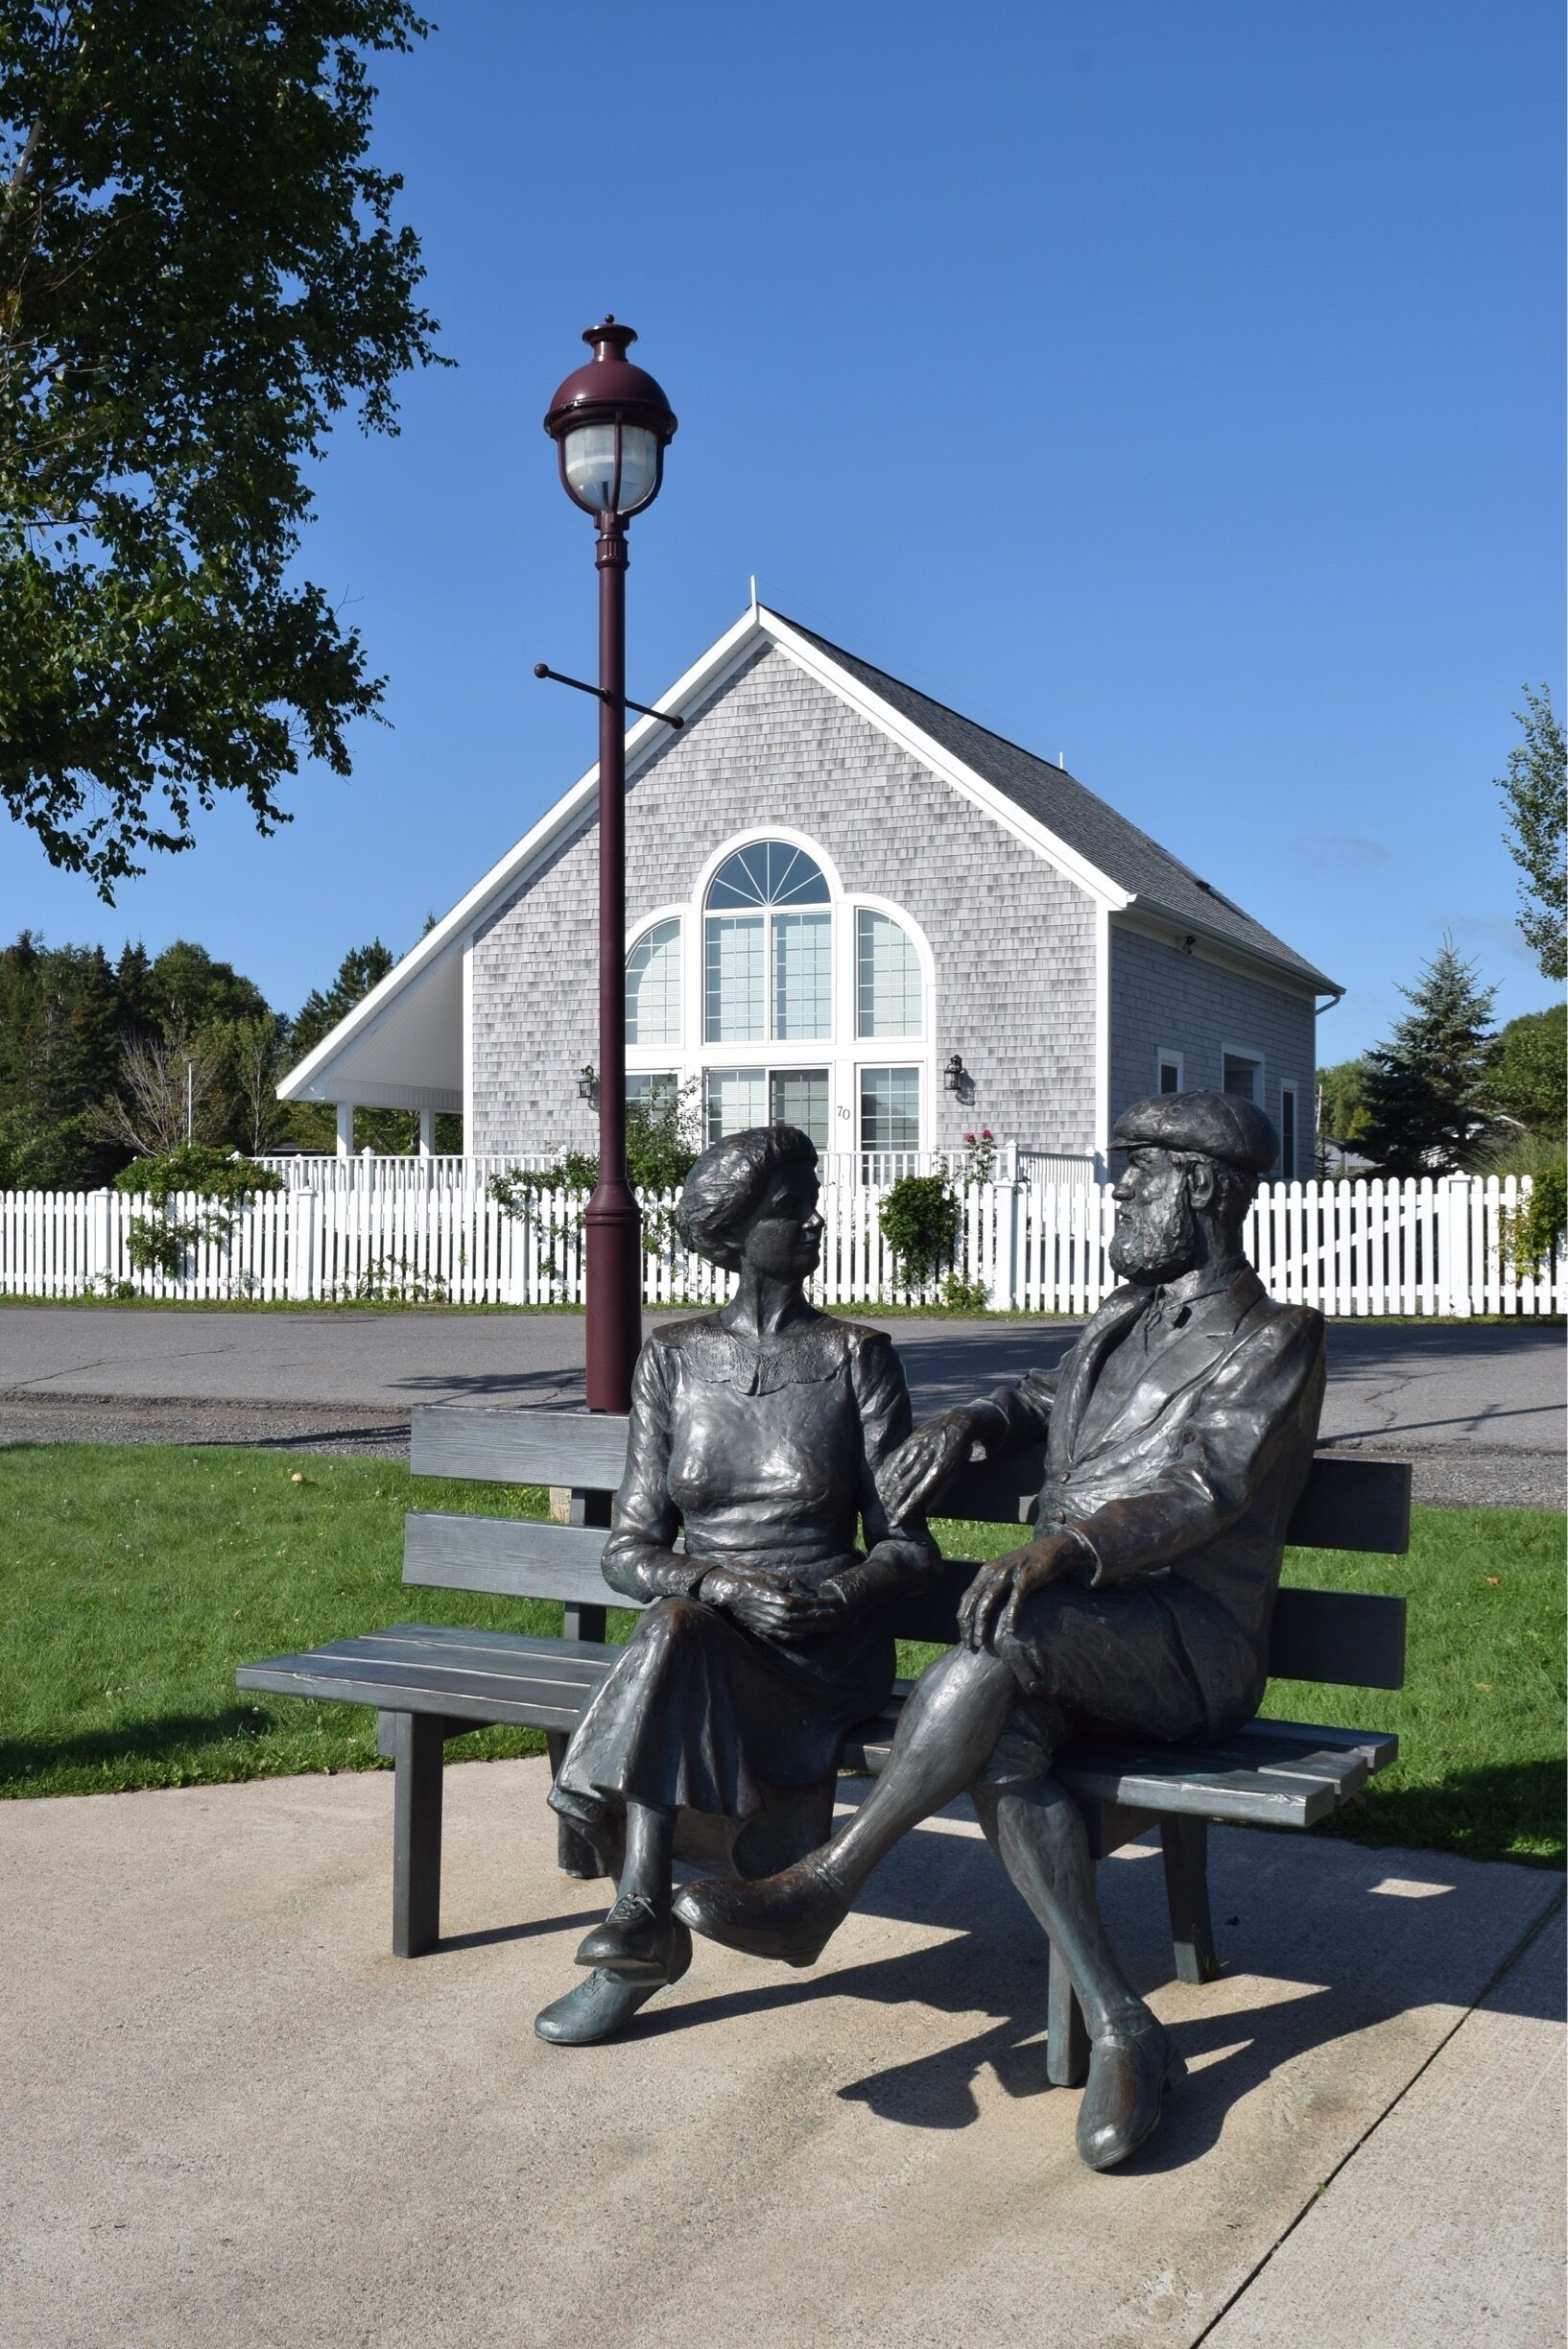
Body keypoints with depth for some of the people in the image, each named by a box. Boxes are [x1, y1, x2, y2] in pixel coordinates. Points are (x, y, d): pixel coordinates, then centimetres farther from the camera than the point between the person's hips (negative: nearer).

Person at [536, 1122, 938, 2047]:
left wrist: (842, 1594, -22)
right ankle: (646, 1924, -33)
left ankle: (643, 1920, -31)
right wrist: (723, 1584, -18)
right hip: (702, 1637, 2)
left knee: (676, 1636, -33)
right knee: (679, 1625, -34)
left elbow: (909, 1544, 0)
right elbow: (631, 1549, 3)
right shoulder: (674, 1357, 7)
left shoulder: (856, 1356, 2)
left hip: (828, 1648, -2)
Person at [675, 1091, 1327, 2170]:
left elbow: (1202, 1488, -19)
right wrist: (968, 1422, 17)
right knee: (999, 1740, -28)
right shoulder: (1127, 1317, 21)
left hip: (1189, 1643, -6)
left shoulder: (1272, 1339, -2)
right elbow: (1048, 1400, 41)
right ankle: (1122, 2032, -24)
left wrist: (1066, 1548, -37)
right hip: (1075, 1643, 7)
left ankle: (823, 1888, -26)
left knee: (1007, 1634, -35)